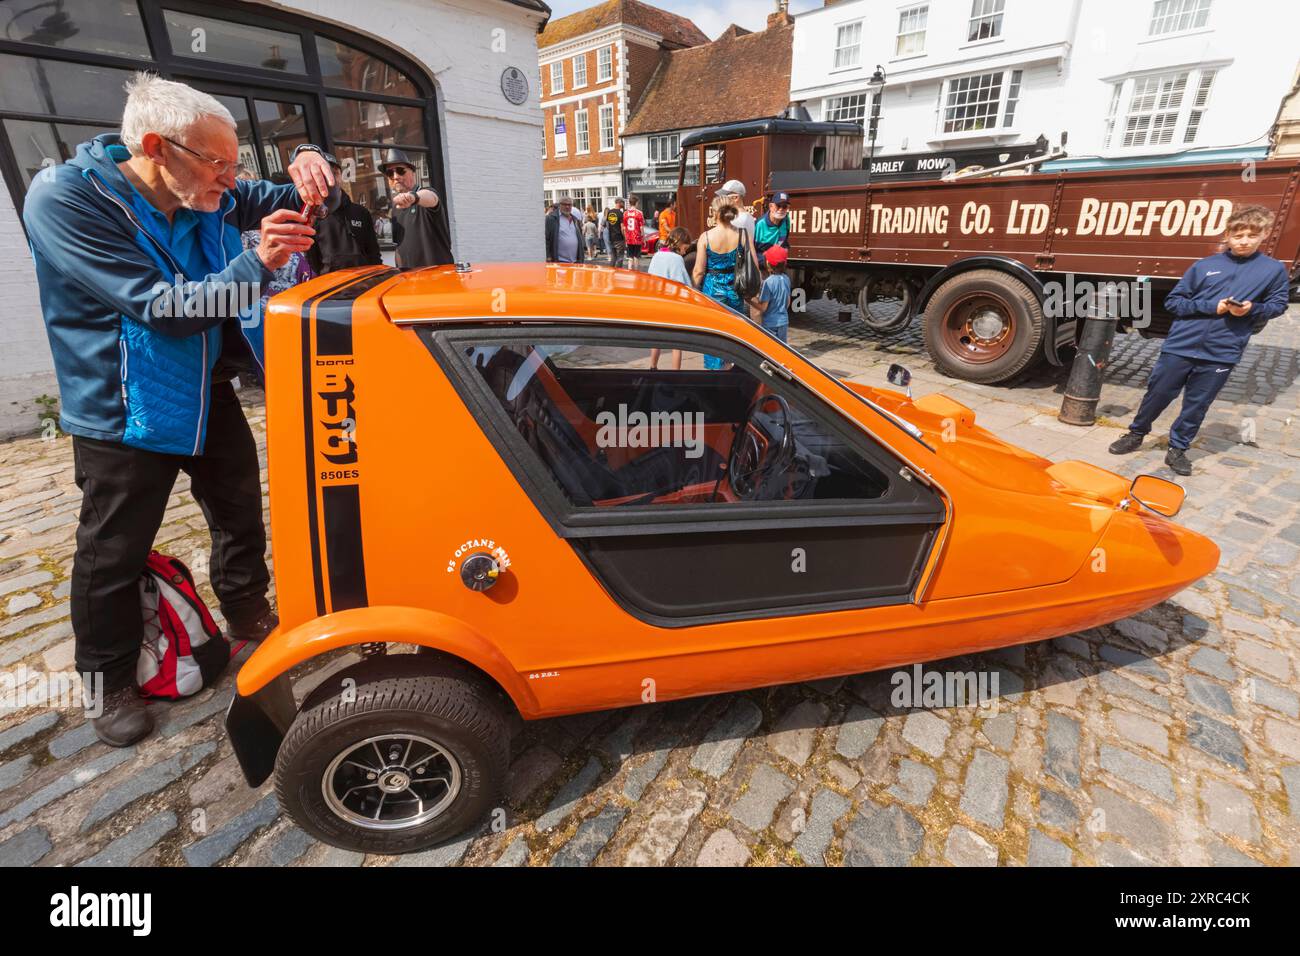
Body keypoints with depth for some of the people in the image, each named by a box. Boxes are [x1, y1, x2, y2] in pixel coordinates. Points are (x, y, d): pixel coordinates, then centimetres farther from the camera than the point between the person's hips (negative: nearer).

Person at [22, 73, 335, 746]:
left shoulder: (204, 193, -3)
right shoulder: (65, 199, -20)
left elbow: (275, 203, 8)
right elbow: (159, 306, -28)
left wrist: (307, 177, -17)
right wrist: (257, 264, -38)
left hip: (209, 393, 6)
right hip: (124, 411, -6)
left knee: (241, 514, 18)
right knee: (113, 553, 7)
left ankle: (249, 617, 42)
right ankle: (110, 679, 29)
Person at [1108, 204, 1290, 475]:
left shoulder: (1274, 269, 4)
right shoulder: (1204, 266, 1)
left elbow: (1278, 305, 12)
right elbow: (1173, 301, 1)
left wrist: (1252, 309, -9)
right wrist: (1211, 307, -12)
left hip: (1222, 353, 1)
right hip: (1181, 345, -1)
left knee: (1197, 405, 8)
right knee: (1157, 394, 7)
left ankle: (1178, 449, 22)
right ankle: (1136, 434, 27)